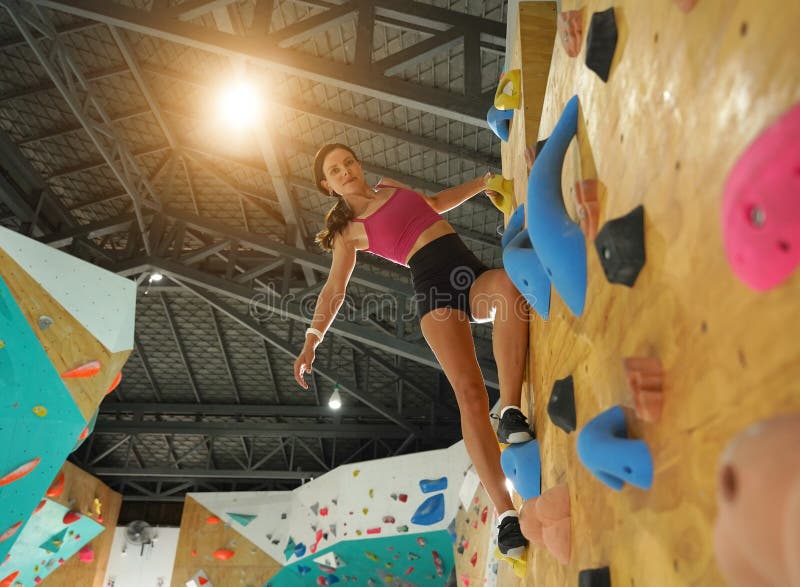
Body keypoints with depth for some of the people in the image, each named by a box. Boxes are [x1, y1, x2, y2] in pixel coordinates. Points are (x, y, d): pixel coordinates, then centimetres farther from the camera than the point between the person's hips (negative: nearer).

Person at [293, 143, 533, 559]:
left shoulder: (392, 187, 28)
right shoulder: (349, 231, 15)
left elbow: (435, 204, 43)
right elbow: (334, 289, 11)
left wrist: (484, 181, 39)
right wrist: (312, 339, -1)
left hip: (473, 274, 4)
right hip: (433, 285, -4)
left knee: (508, 284, -37)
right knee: (468, 391, -27)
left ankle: (511, 411, -35)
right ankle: (505, 513, -28)